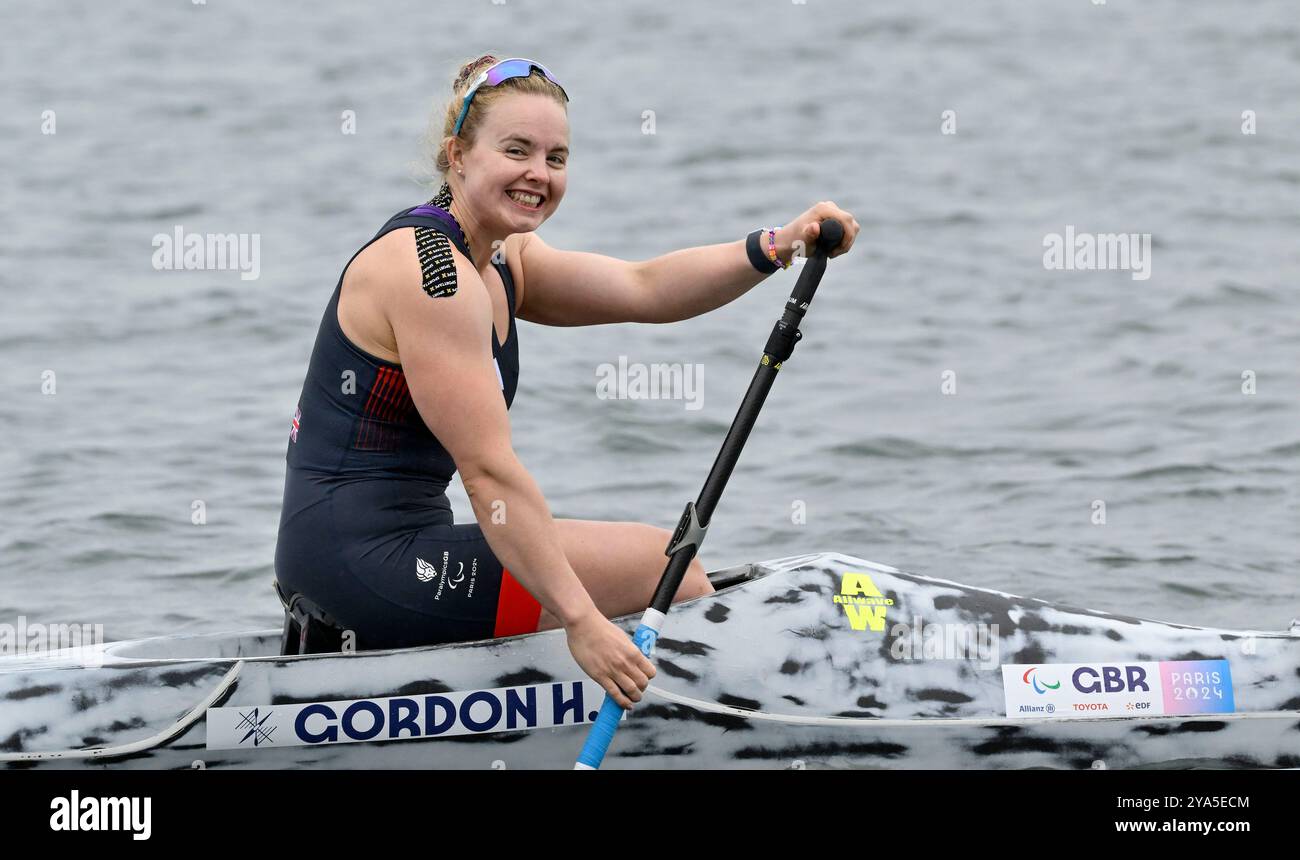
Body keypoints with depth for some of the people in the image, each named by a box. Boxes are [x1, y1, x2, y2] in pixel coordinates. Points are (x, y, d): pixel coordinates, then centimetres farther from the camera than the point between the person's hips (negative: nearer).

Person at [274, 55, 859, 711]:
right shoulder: (429, 268, -18)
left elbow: (643, 289, 4)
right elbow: (491, 472, -23)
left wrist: (779, 246, -10)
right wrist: (581, 622, -25)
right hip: (371, 562, -11)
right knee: (673, 569, -1)